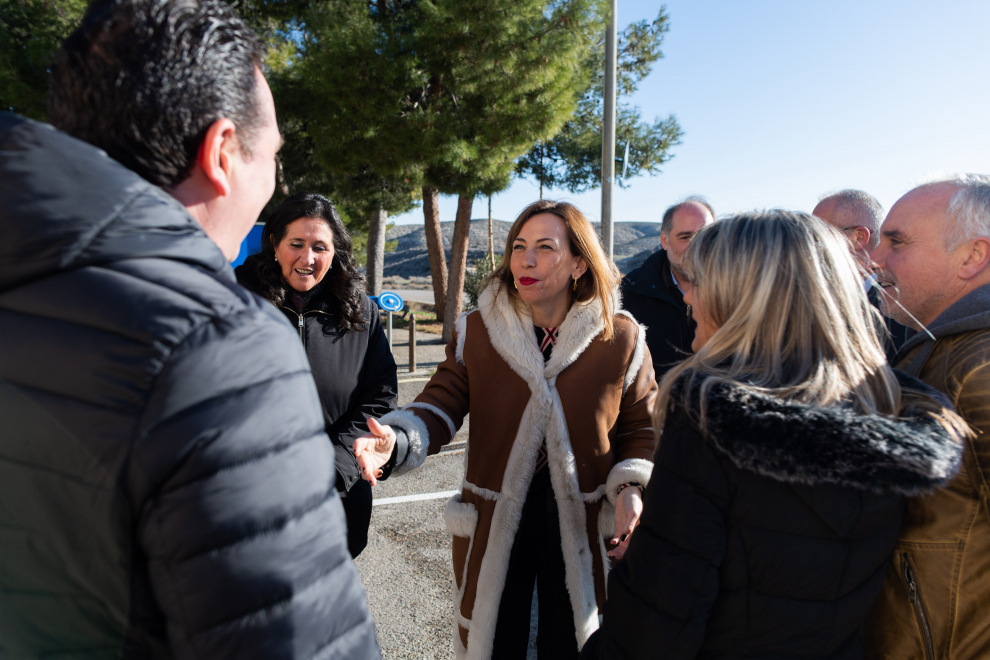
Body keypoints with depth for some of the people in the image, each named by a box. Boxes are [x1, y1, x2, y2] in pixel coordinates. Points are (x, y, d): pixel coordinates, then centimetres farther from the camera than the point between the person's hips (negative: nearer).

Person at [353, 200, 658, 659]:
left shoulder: (621, 338, -8)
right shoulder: (476, 332, -7)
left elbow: (640, 426, 0)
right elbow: (442, 403, -10)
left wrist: (630, 490, -14)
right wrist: (397, 440, -29)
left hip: (581, 527, 0)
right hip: (494, 523, 1)